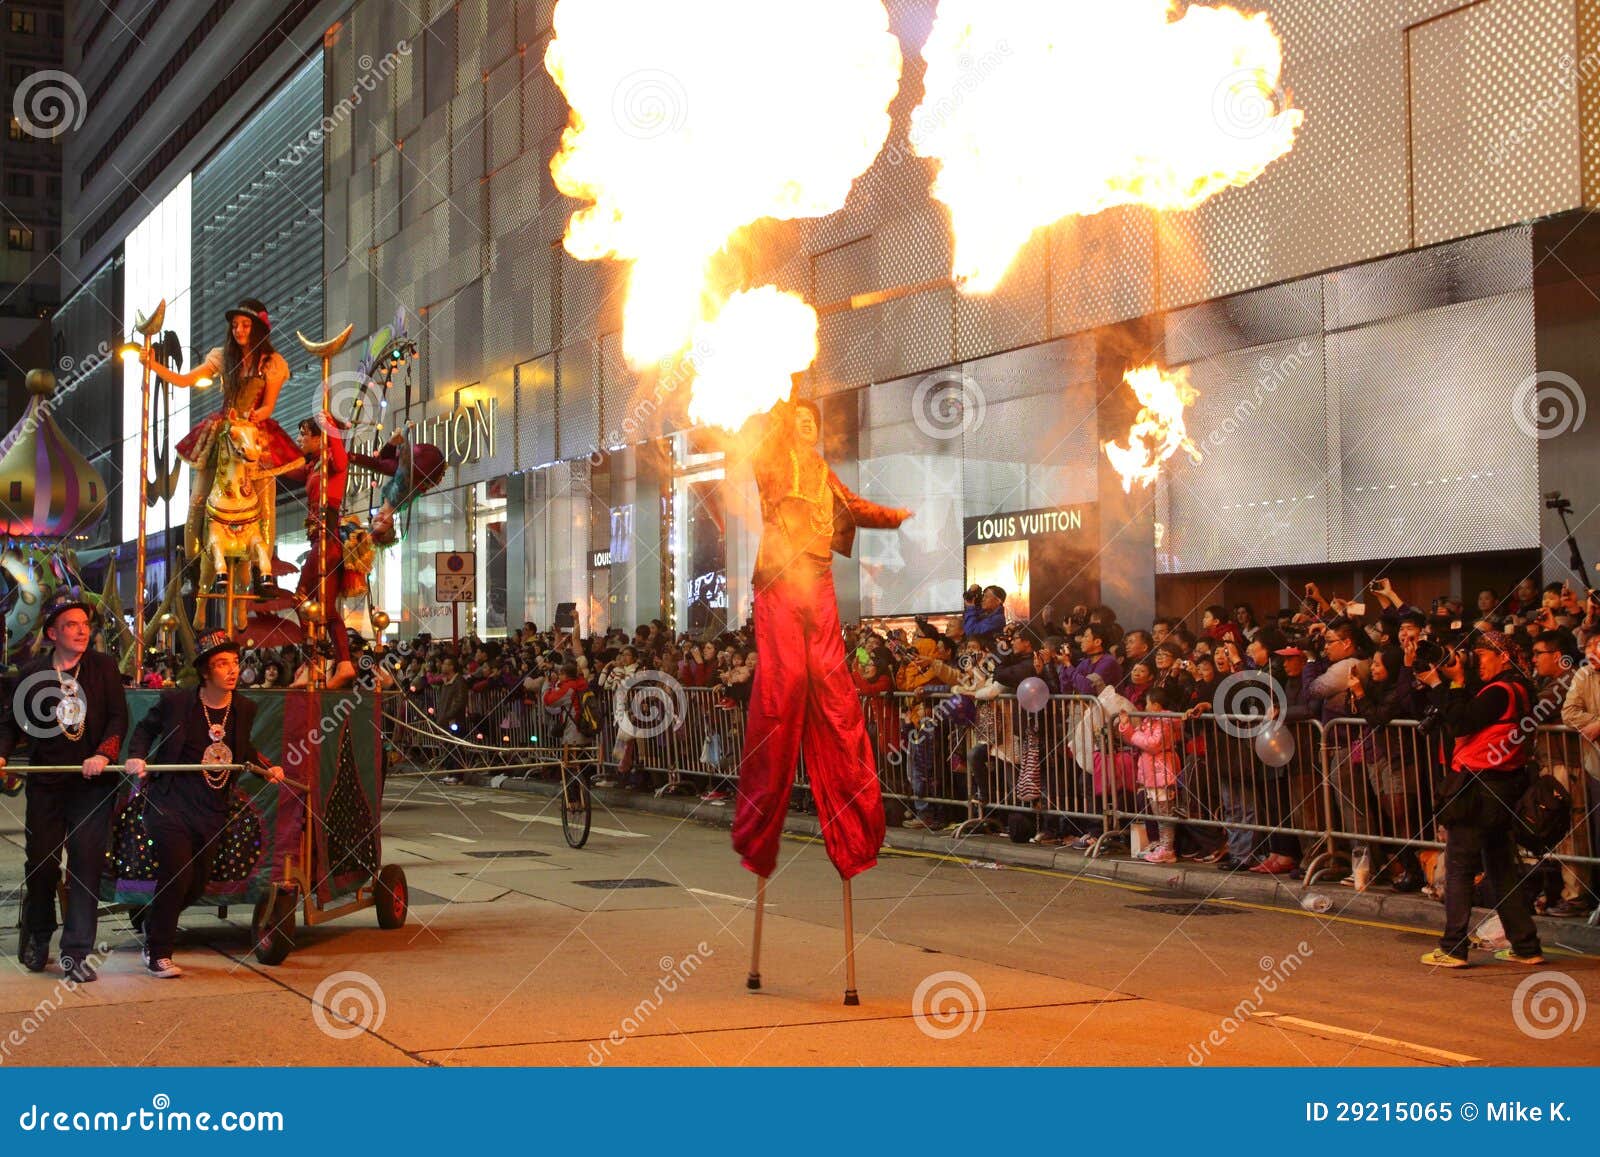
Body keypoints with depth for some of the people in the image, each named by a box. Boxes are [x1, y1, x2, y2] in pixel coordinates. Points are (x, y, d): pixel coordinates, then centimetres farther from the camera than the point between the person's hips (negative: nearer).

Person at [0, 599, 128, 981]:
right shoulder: (31, 672, 7)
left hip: (93, 782, -1)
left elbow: (118, 717, 1)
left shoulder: (104, 667, 5)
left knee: (87, 863, -7)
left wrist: (104, 755, -15)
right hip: (46, 782, 1)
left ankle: (76, 953, -2)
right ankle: (36, 939, 32)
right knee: (41, 863, 8)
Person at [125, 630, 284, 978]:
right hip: (170, 802, -5)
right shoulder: (175, 702, -8)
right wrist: (137, 756, -8)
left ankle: (154, 924, 42)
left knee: (197, 883, 11)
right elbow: (146, 728, 9)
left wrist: (267, 768, 6)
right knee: (177, 872, -17)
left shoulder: (244, 709, 4)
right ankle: (158, 955, -2)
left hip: (211, 809, 5)